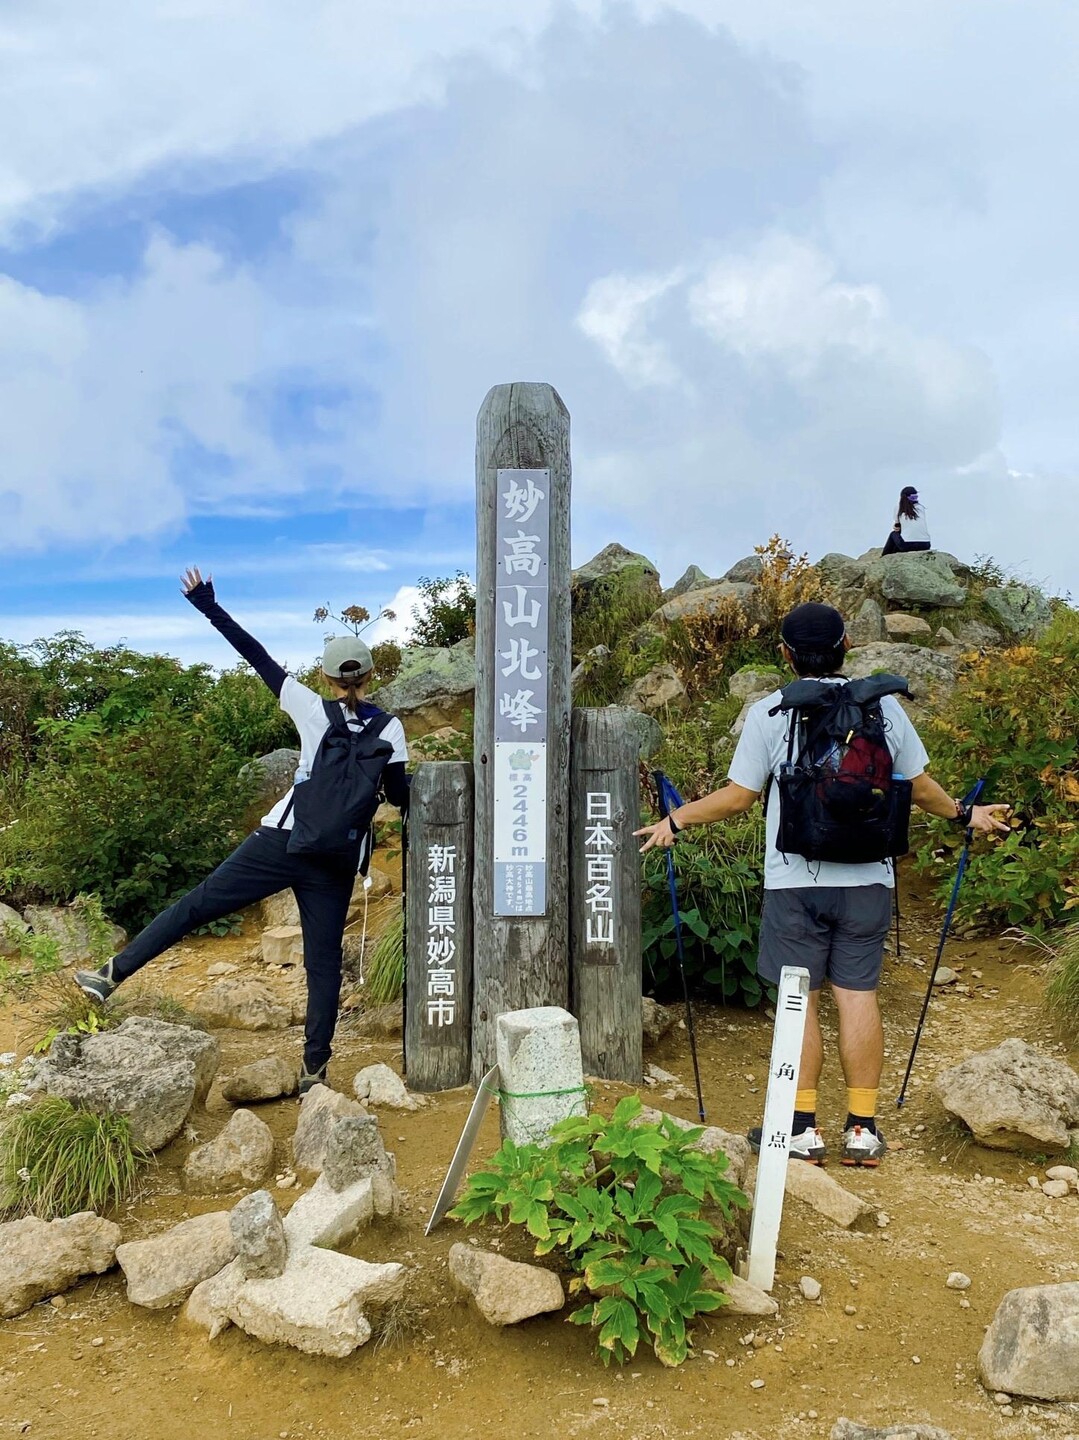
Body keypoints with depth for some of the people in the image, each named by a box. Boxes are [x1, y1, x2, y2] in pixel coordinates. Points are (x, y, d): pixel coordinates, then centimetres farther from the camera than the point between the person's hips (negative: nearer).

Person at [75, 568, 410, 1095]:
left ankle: (113, 974, 8)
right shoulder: (390, 728, 1)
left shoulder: (312, 710, 0)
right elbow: (399, 797, 0)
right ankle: (314, 1069, 9)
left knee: (197, 903, 7)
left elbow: (257, 656, 3)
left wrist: (209, 607, 9)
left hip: (284, 840, -1)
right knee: (324, 960, 7)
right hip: (339, 861, 2)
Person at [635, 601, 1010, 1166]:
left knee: (799, 999, 5)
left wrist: (675, 822, 12)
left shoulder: (768, 713, -4)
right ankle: (862, 1128, 13)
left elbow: (738, 796, -2)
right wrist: (964, 814, 30)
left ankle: (802, 1127, 11)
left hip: (795, 881, -2)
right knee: (858, 993, 8)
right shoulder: (884, 706, 3)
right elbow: (919, 786, 11)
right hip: (867, 879, 2)